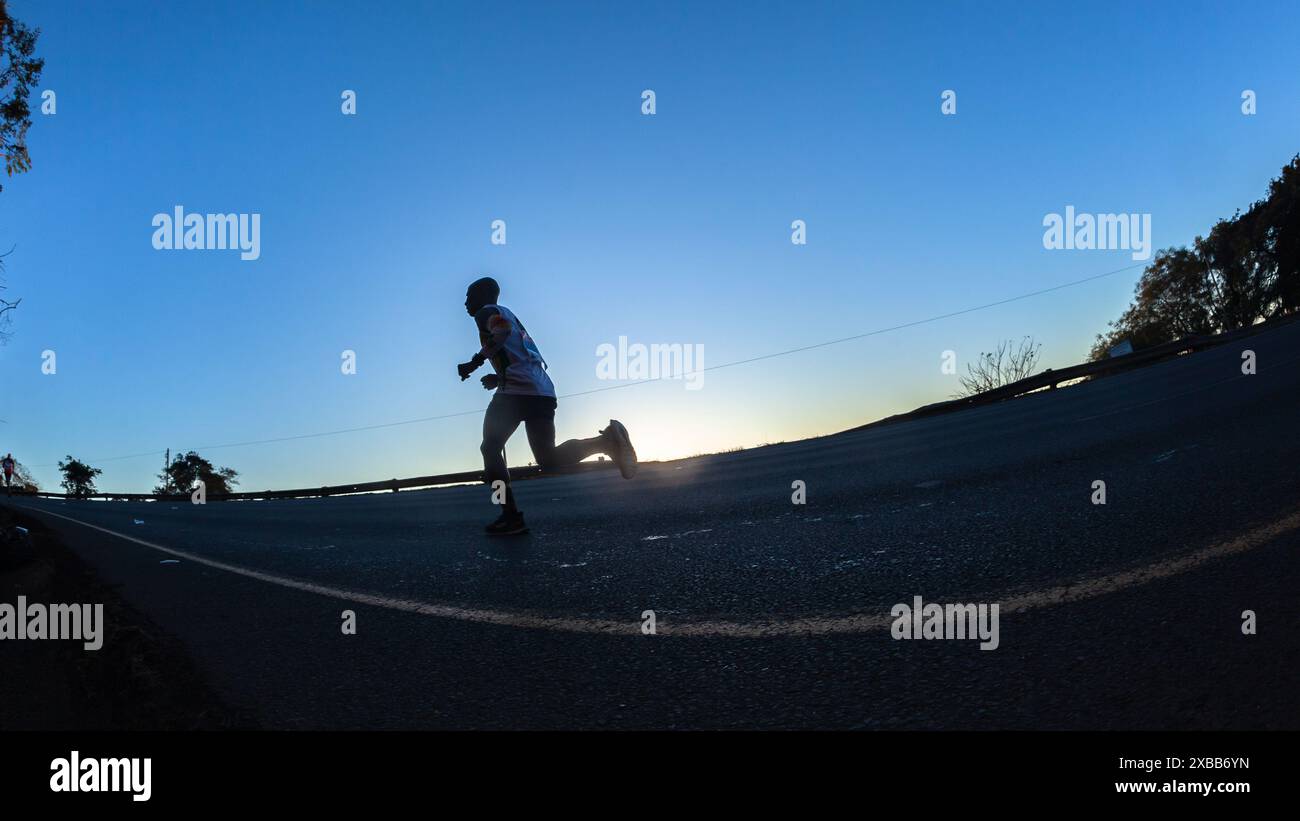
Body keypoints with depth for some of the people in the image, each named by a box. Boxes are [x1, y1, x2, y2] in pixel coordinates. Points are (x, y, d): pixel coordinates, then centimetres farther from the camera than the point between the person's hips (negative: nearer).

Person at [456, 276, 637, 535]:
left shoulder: (487, 312, 7)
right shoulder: (509, 315, 33)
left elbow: (502, 330, -17)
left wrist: (475, 362, -15)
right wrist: (499, 378, 37)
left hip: (515, 391, -8)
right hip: (543, 391, 8)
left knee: (490, 449, -1)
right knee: (548, 458, 7)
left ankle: (511, 516, -13)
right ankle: (606, 440, -13)